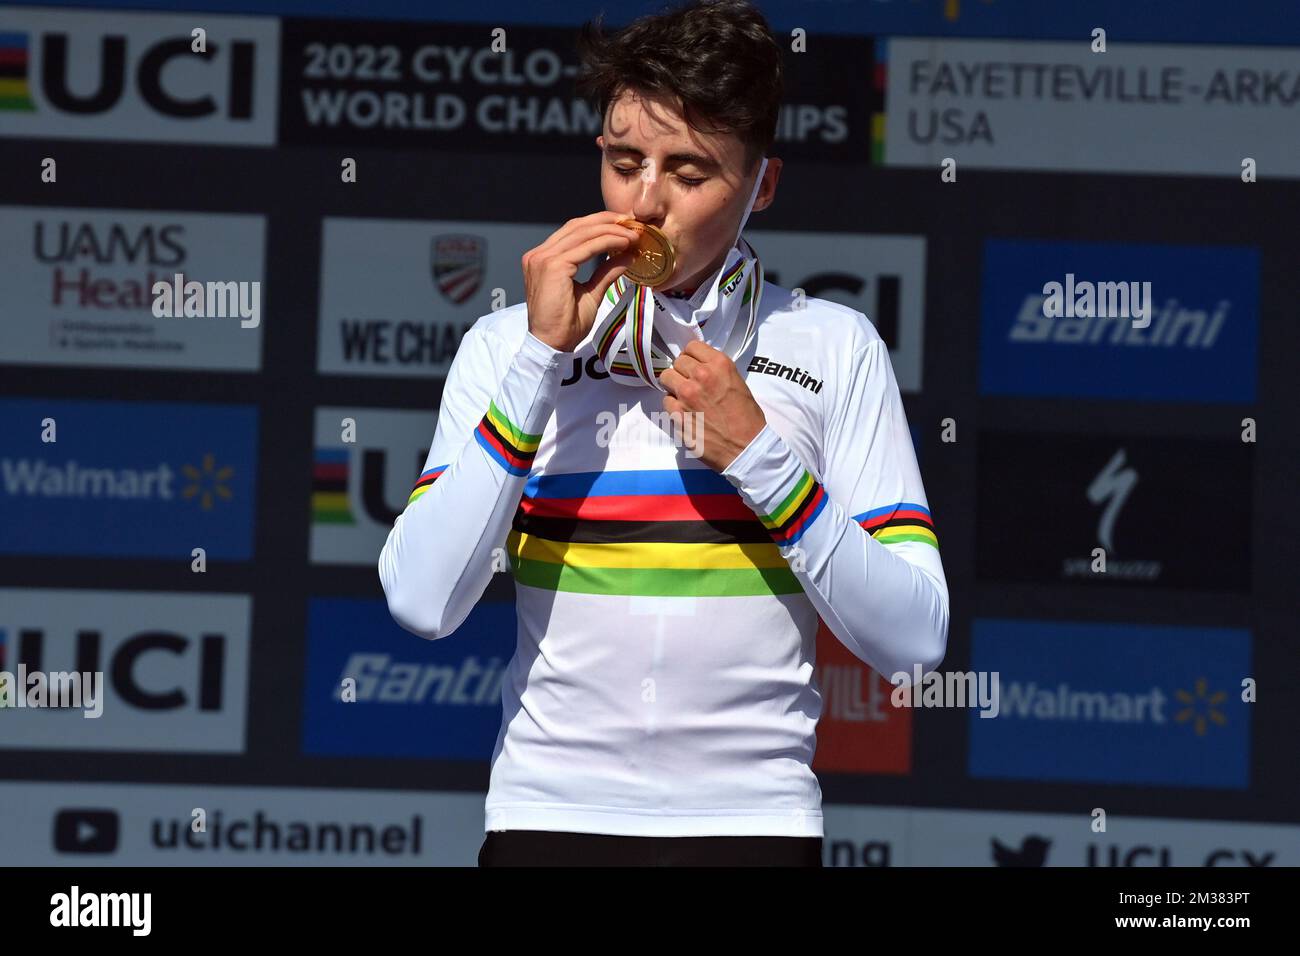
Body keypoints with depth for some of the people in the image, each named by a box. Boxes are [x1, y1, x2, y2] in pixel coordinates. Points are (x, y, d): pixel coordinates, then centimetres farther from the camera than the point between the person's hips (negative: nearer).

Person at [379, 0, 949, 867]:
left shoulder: (835, 349, 1)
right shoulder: (507, 345, 2)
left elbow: (914, 640, -6)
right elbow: (423, 604, -12)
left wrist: (756, 452, -14)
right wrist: (542, 357, -13)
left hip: (755, 818, 0)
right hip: (550, 817, 0)